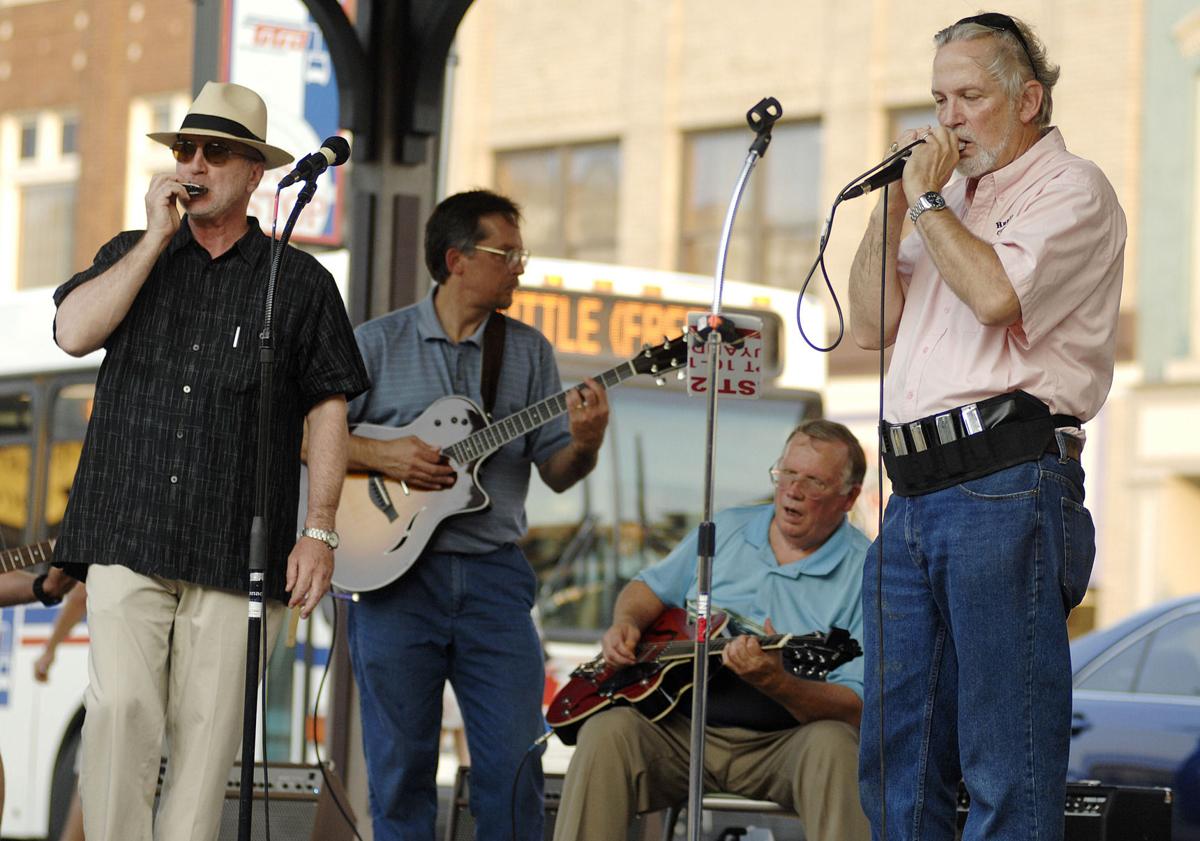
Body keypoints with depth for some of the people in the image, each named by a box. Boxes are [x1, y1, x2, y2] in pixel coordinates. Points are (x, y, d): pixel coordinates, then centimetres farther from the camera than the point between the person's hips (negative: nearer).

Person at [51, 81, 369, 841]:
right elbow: (74, 332, -4)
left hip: (235, 549, -1)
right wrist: (157, 236, -4)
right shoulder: (131, 257, 14)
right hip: (128, 535, 1)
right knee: (120, 708, -14)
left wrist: (319, 532, -3)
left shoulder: (299, 281, 9)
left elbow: (328, 410, 6)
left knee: (207, 734, -2)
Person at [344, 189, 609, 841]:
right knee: (400, 765, 1)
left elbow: (556, 473, 9)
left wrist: (584, 445, -13)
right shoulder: (378, 343, 5)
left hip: (493, 573, 2)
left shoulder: (529, 351, 11)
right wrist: (381, 456, -11)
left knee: (515, 762, -5)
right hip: (394, 573, -2)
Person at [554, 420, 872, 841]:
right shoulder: (728, 529, 12)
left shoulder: (864, 570, -5)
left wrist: (777, 683, -33)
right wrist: (626, 624, 1)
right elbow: (650, 587, 26)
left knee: (834, 745, -36)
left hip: (778, 747, -3)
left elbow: (854, 710, -14)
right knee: (606, 732, -26)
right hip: (680, 724, 4)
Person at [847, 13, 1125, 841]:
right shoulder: (957, 199, 24)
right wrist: (894, 201, 9)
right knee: (896, 763, 9)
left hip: (1006, 486, -8)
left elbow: (996, 295, -18)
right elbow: (873, 323, 17)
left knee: (1008, 771, -9)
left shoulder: (1070, 189, -1)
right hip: (915, 493, 8)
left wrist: (928, 198, -5)